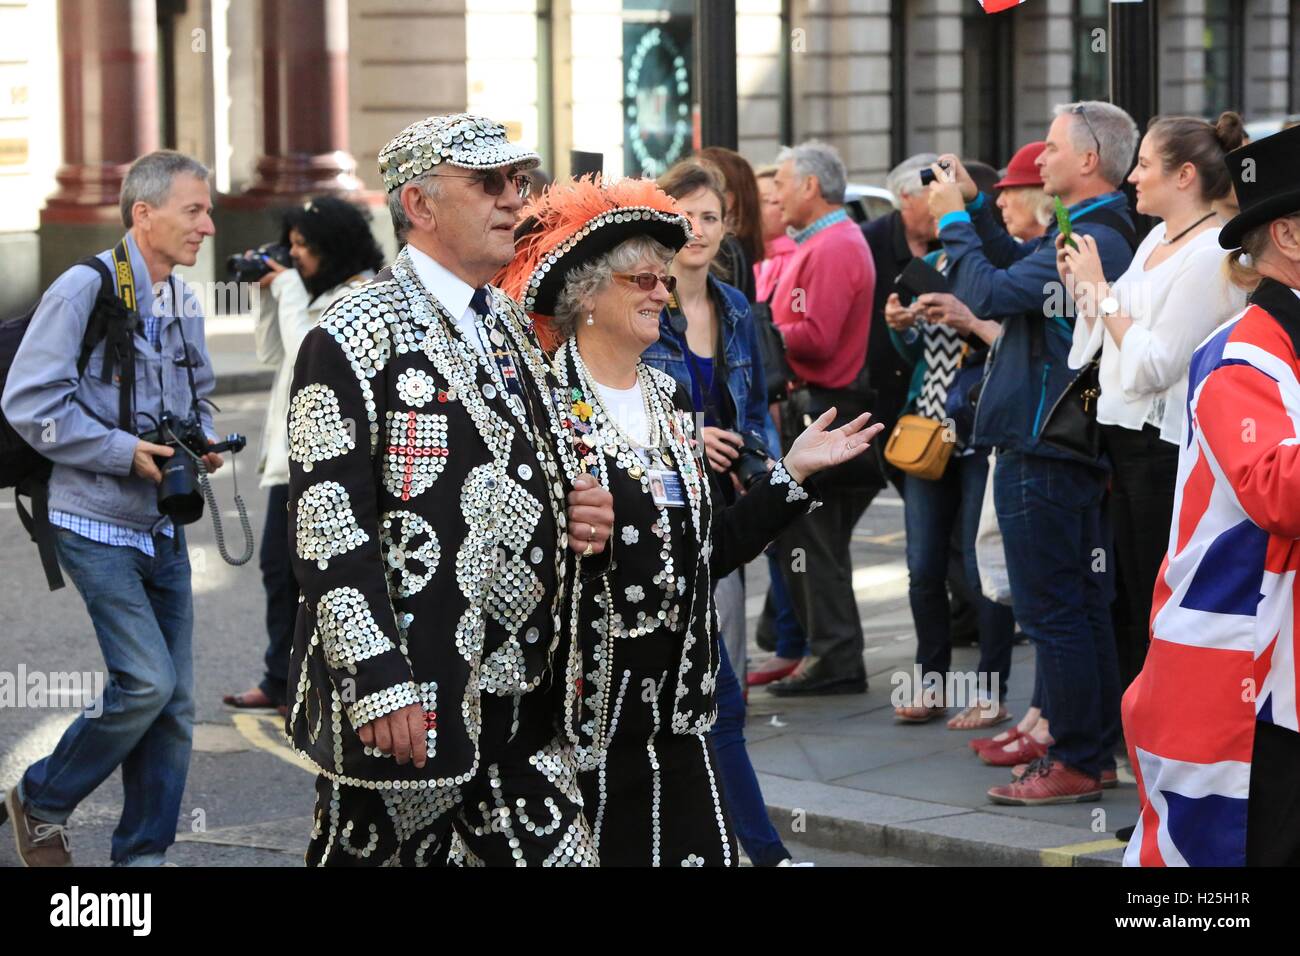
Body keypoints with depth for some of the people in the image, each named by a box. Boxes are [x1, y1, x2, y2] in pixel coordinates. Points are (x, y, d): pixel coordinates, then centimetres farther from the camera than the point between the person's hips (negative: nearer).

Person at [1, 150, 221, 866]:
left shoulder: (184, 302, 11)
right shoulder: (84, 290, -13)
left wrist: (203, 443, 4)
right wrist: (124, 452, -18)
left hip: (164, 530, 8)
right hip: (98, 525, -7)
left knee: (172, 700, 5)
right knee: (146, 680, -15)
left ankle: (142, 855, 16)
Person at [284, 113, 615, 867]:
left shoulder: (515, 331, 15)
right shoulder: (355, 338, -10)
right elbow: (330, 527, -17)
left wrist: (586, 522, 4)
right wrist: (376, 685, -22)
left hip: (529, 708, 7)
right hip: (406, 706, -7)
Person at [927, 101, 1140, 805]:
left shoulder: (1089, 241, -20)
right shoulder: (1101, 234, 13)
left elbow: (989, 291, -22)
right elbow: (1018, 269, 24)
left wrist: (953, 220, -8)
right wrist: (975, 209, 16)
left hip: (1042, 450, -10)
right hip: (1074, 447, 10)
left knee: (1051, 610, -5)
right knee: (1082, 606, 15)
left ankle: (1075, 762, 0)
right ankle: (1097, 752, 23)